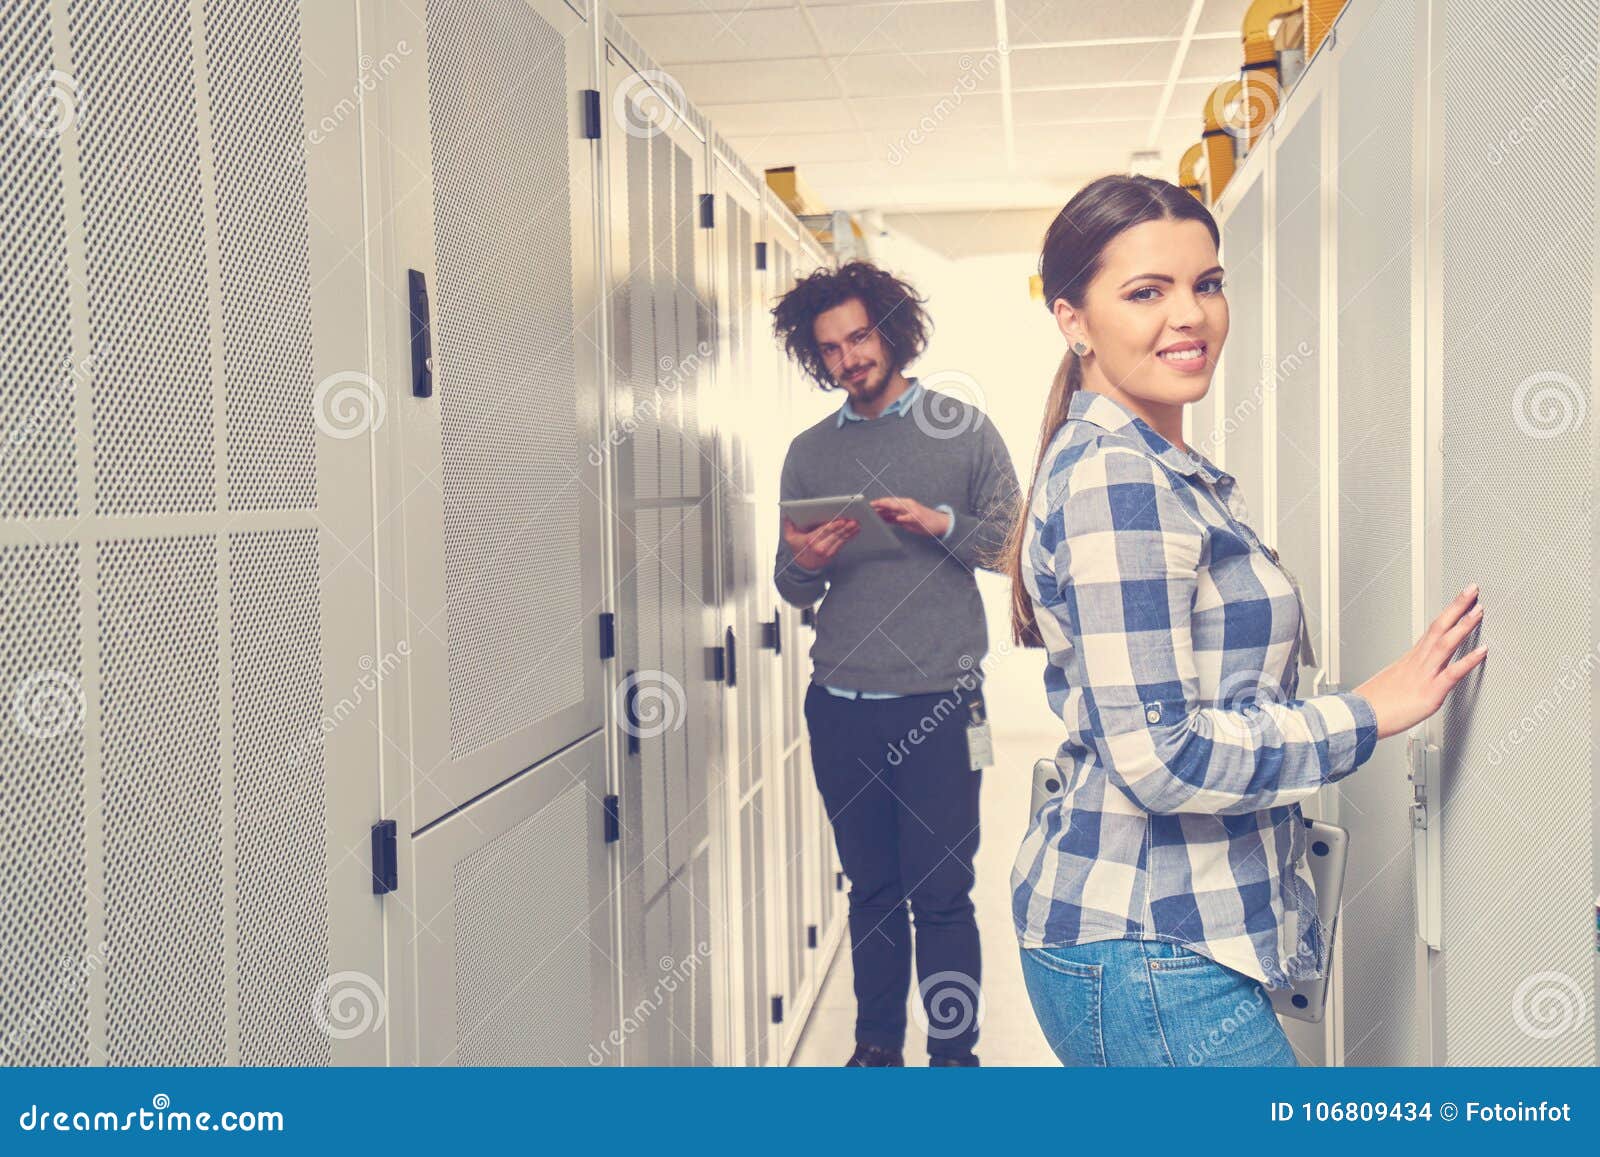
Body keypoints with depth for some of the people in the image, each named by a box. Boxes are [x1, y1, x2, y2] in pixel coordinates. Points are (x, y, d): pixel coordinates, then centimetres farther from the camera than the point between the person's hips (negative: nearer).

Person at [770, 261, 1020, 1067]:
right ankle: (876, 1046, 24)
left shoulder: (962, 428, 4)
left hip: (936, 703, -3)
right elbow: (790, 588, 14)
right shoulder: (808, 453, 12)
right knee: (871, 891, 11)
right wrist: (807, 565, -8)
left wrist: (939, 522, -15)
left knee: (940, 894, -1)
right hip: (839, 706, 3)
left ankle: (953, 1053, 12)